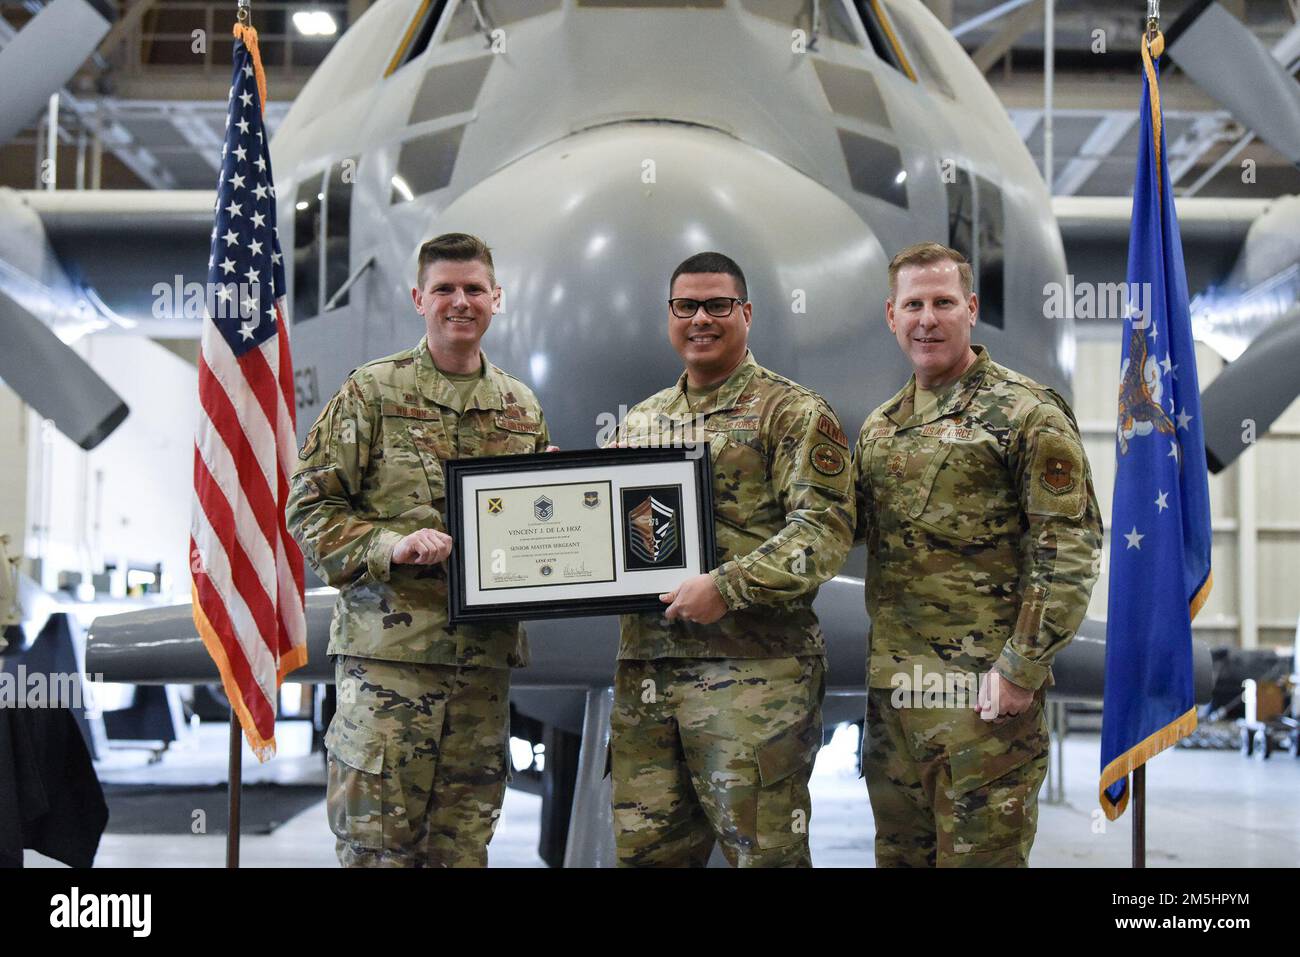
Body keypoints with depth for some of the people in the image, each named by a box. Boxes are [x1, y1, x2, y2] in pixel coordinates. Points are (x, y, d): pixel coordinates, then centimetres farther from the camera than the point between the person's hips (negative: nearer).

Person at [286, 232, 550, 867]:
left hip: (486, 655, 4)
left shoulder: (521, 408, 14)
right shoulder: (372, 392, 1)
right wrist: (392, 546, -17)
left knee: (464, 844, 11)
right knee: (376, 844, 0)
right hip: (389, 650, -4)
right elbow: (309, 507, -2)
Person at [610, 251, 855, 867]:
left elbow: (825, 527, -11)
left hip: (753, 670, -6)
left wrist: (727, 586, -19)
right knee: (646, 848, 11)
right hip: (644, 670, 6)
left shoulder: (793, 413, 0)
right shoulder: (639, 422, 19)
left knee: (760, 849, -1)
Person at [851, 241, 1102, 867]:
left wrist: (1022, 668, -18)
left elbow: (1068, 550, -12)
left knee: (979, 854, 2)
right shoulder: (879, 427, 14)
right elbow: (851, 527, 19)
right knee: (899, 851, 15)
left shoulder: (1026, 414, -6)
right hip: (891, 685, 6)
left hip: (984, 689, -6)